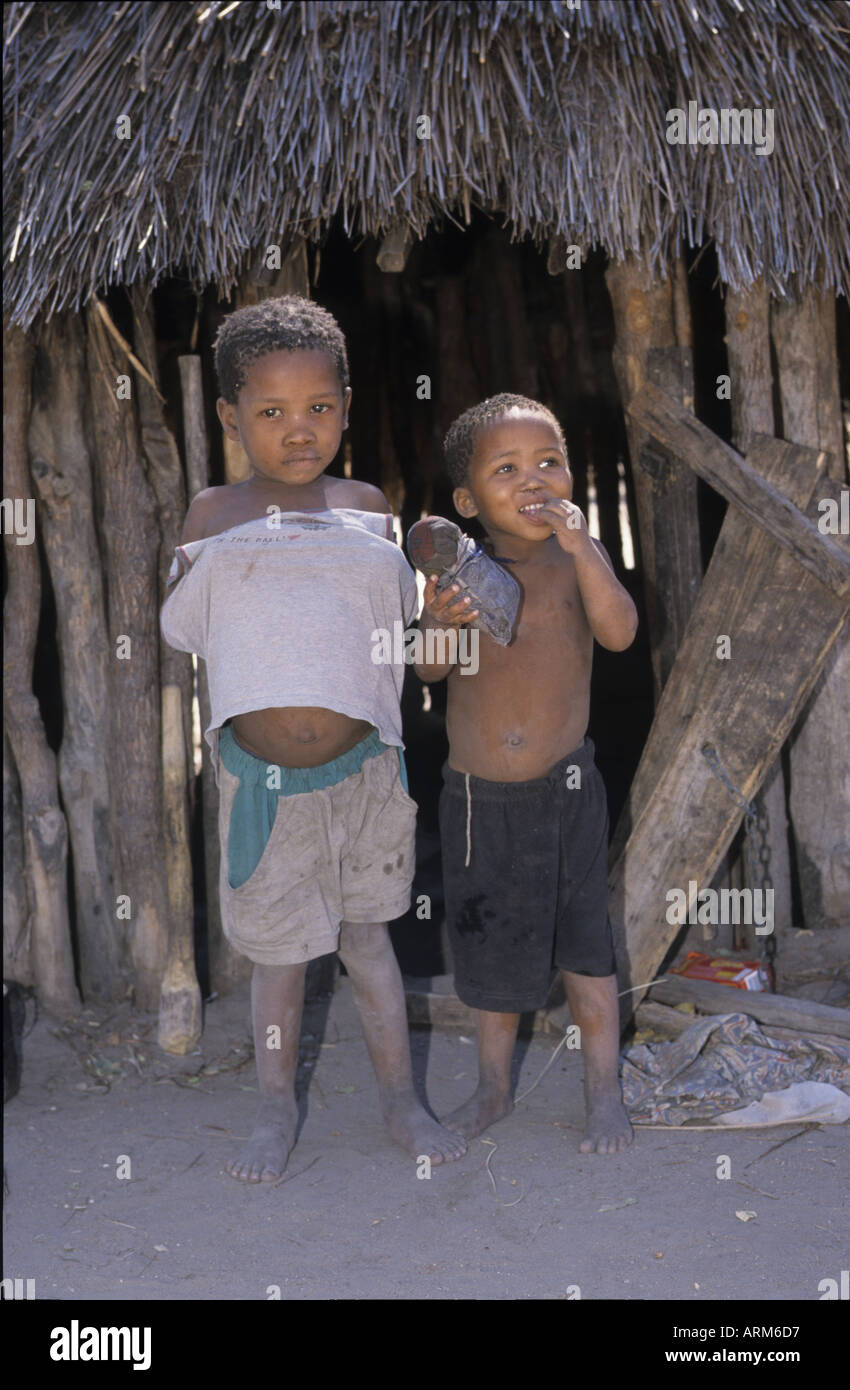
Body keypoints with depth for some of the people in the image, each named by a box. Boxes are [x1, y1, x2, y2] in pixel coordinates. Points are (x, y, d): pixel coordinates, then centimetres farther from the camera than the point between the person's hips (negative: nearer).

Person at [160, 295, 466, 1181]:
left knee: (367, 934, 16)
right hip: (259, 772, -1)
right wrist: (190, 572, -11)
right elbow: (180, 630, 4)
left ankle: (399, 1097, 32)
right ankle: (277, 1108, 35)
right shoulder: (213, 516, -1)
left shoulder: (365, 508, 3)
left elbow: (401, 613, 11)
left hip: (359, 765, 1)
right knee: (276, 949, 12)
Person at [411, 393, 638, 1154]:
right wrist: (441, 623, -32)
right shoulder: (458, 571, -5)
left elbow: (620, 632, -23)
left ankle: (605, 1093, 29)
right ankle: (494, 1088, 37)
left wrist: (579, 544, -31)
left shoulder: (578, 558, -8)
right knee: (492, 946, 16)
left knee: (584, 946, 9)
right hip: (476, 794, 2)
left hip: (565, 787, -1)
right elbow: (430, 671, -11)